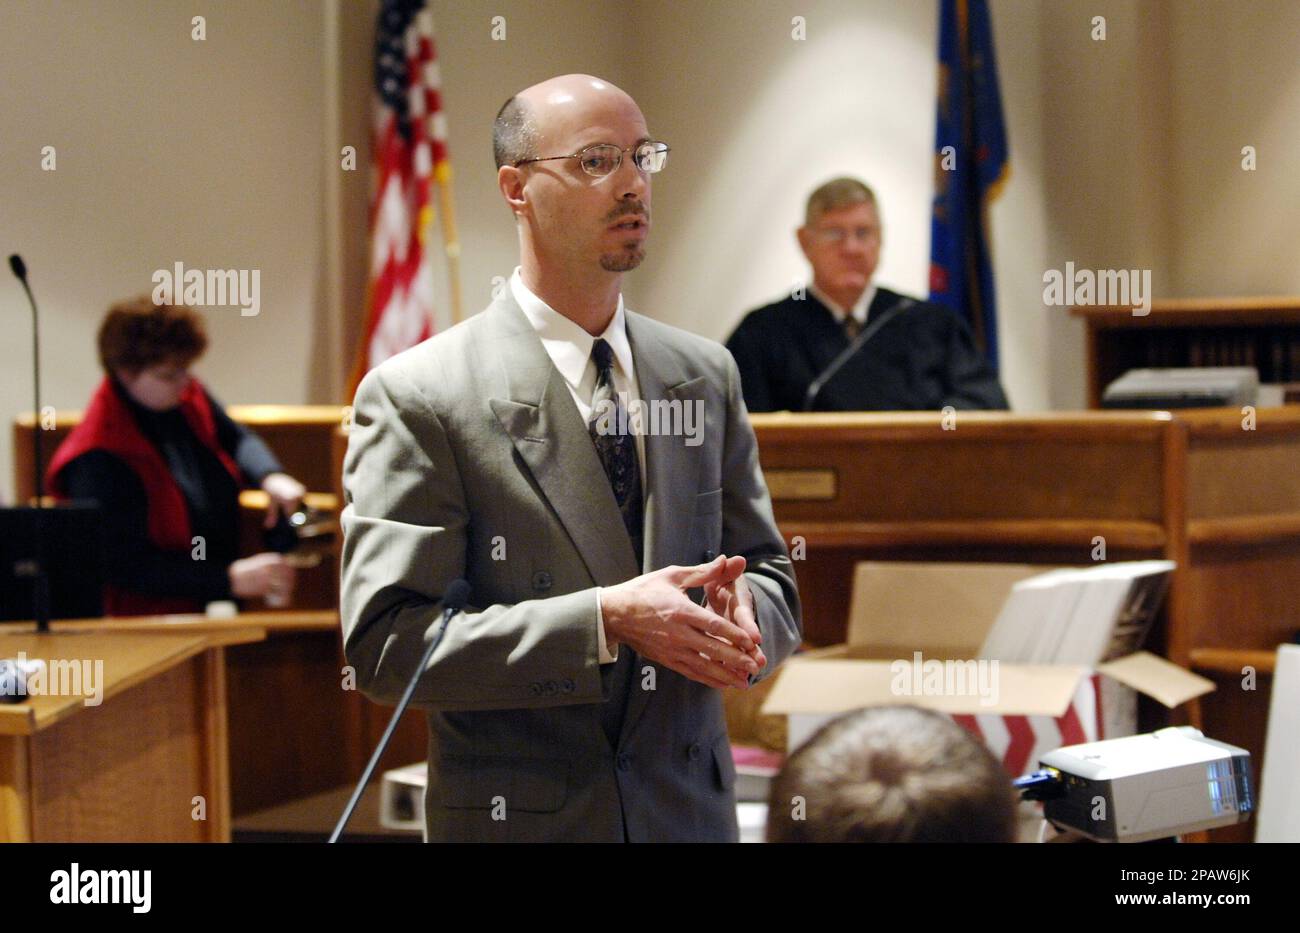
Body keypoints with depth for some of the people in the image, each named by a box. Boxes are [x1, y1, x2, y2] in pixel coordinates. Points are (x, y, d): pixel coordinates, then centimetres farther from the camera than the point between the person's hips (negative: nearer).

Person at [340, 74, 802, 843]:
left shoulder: (706, 375, 6)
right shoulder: (416, 397, -10)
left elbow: (773, 581, 9)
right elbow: (384, 644, -16)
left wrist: (740, 609, -14)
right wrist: (605, 622, -24)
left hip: (692, 809, 5)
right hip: (520, 815, -4)